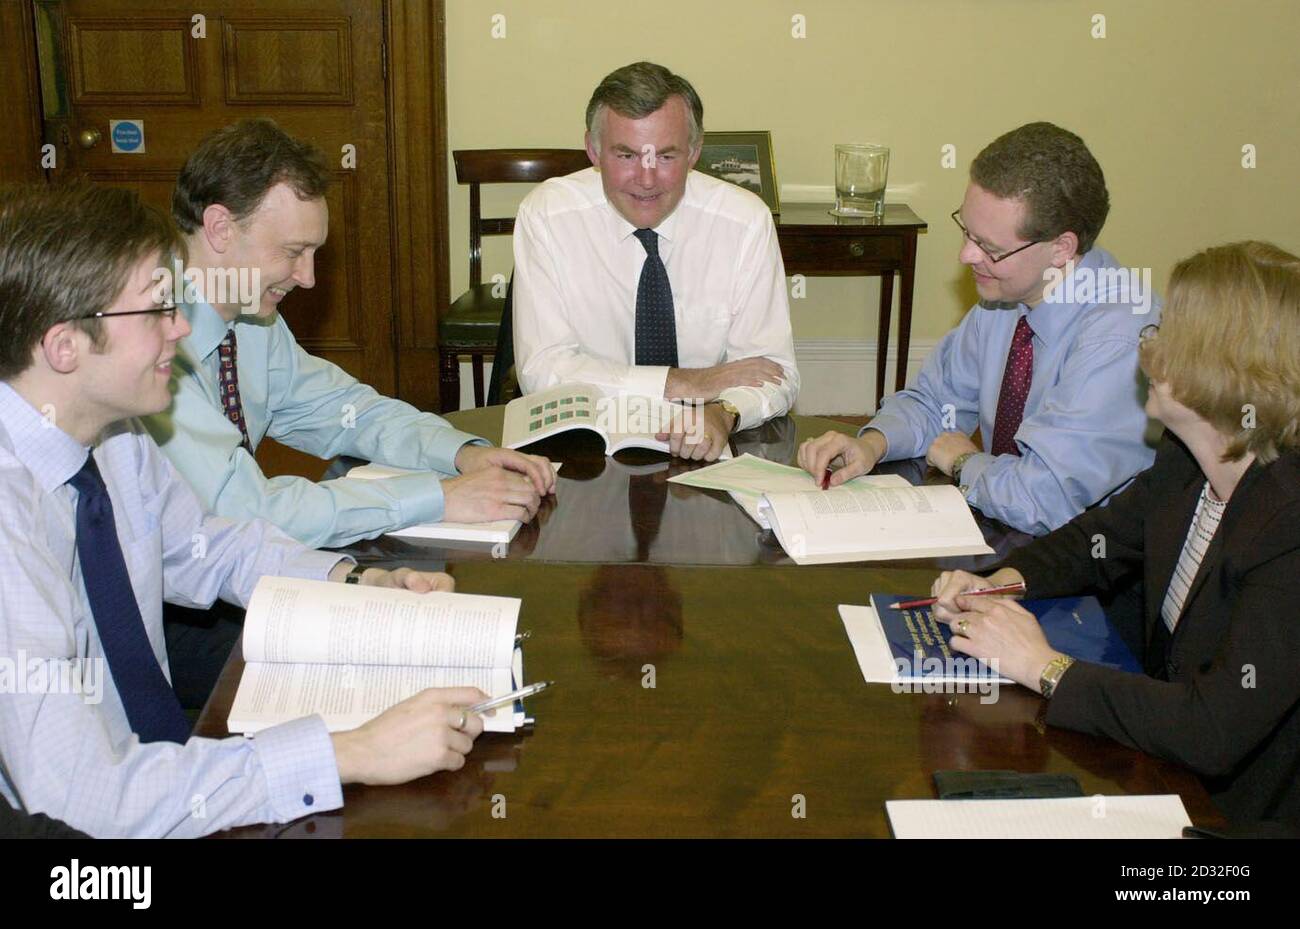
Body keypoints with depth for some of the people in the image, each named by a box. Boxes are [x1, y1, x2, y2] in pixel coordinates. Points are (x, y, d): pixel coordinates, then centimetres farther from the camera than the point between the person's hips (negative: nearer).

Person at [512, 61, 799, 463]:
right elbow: (542, 371, -13)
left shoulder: (746, 221, -6)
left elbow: (775, 372, -6)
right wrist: (680, 383, -18)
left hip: (710, 457, 2)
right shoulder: (545, 216, -8)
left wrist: (723, 411, -29)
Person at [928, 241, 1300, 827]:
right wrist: (1003, 582, -6)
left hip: (1235, 814, -7)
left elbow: (1214, 733, -33)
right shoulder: (1185, 463, -4)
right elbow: (1097, 541, 14)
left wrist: (1046, 668, -25)